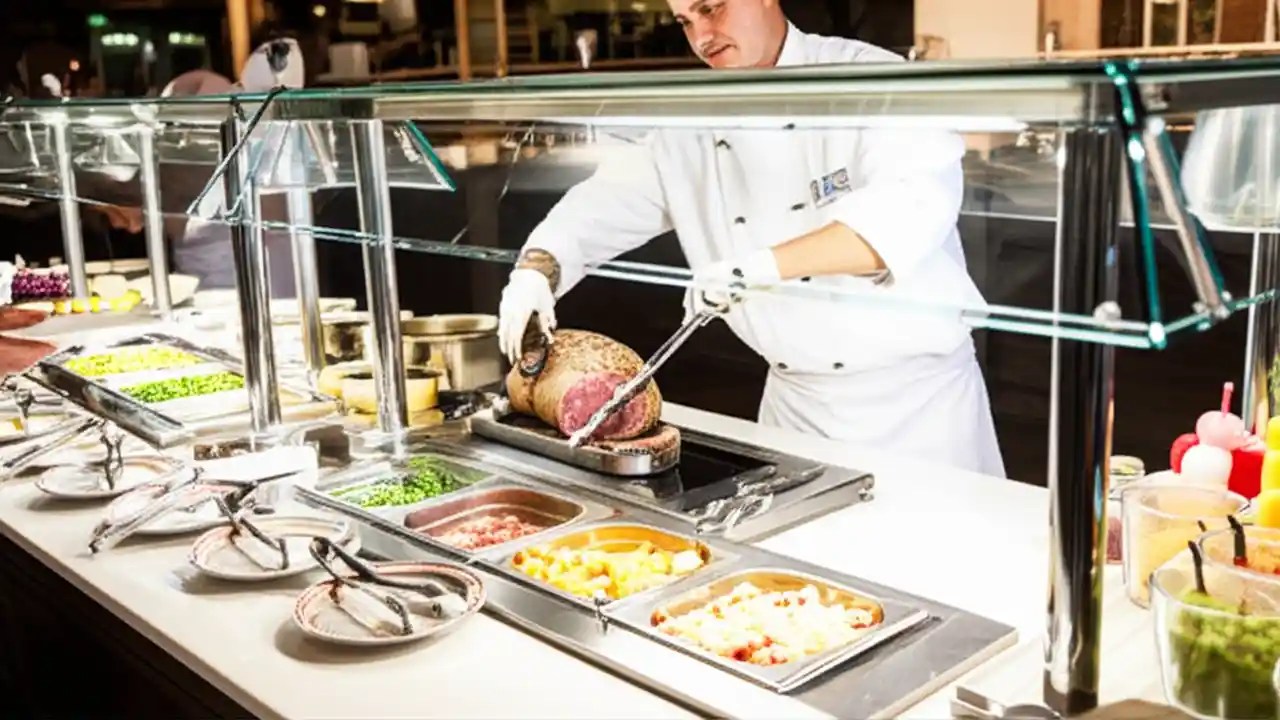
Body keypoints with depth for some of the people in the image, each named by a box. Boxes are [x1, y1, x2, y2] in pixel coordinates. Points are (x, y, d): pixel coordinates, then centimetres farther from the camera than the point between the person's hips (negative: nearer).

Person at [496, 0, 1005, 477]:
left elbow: (917, 203, -30)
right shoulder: (687, 131, 3)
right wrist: (534, 273, -15)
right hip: (795, 400, 5)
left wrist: (763, 266, -39)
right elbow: (600, 205, 6)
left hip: (915, 390, -4)